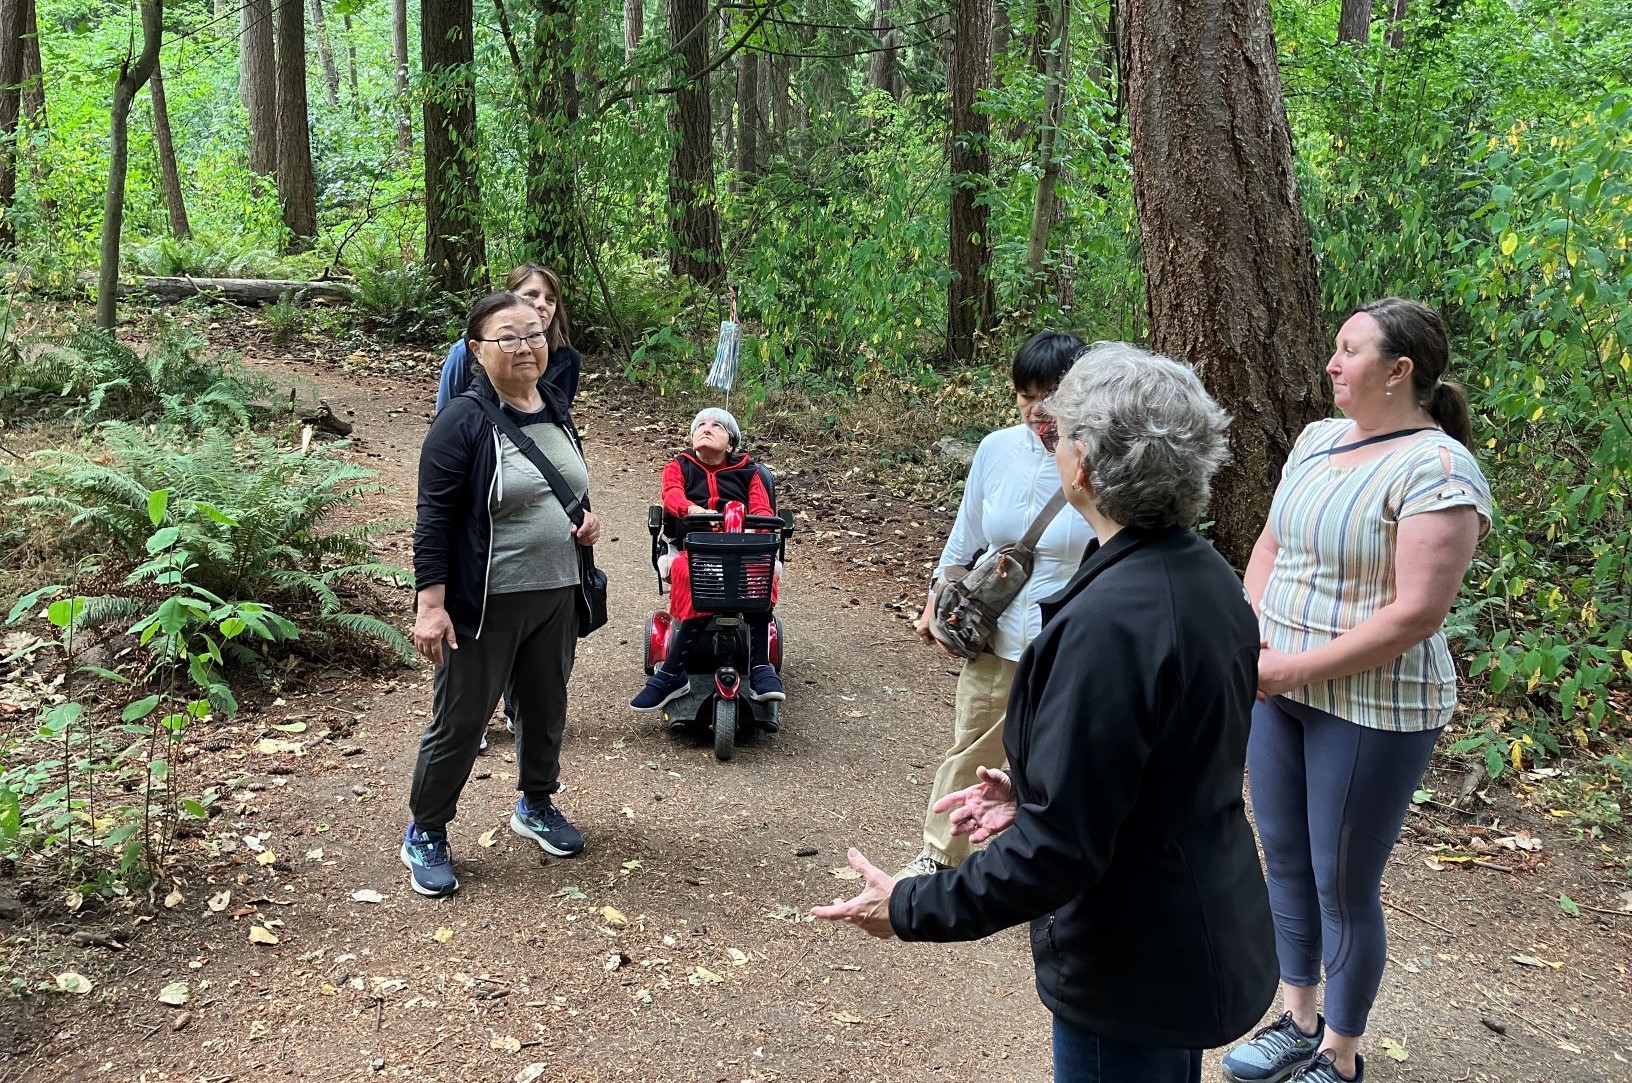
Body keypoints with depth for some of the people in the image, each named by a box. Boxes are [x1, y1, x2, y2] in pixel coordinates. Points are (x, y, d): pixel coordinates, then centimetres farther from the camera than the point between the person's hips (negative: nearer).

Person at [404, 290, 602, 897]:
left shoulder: (555, 408, 6)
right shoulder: (464, 421, -15)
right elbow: (434, 519, -16)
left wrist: (586, 517, 0)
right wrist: (430, 604, -21)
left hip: (555, 596, 7)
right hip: (483, 604, -6)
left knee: (546, 708, 20)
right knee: (460, 721, 4)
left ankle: (536, 806, 42)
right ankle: (425, 835, 22)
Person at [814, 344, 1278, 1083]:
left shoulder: (1107, 622, -30)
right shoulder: (1207, 577, -2)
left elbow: (1058, 849, -28)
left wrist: (911, 907, -18)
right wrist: (1033, 793, 8)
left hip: (1134, 971, -8)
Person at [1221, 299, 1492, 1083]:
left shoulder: (1437, 469, -18)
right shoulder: (1317, 439, 6)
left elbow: (1415, 614, -23)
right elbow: (1270, 546, 12)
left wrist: (1296, 669, -19)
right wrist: (1253, 640, -5)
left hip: (1369, 708, -7)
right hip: (1280, 689, 8)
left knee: (1344, 885, 6)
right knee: (1284, 860, 17)